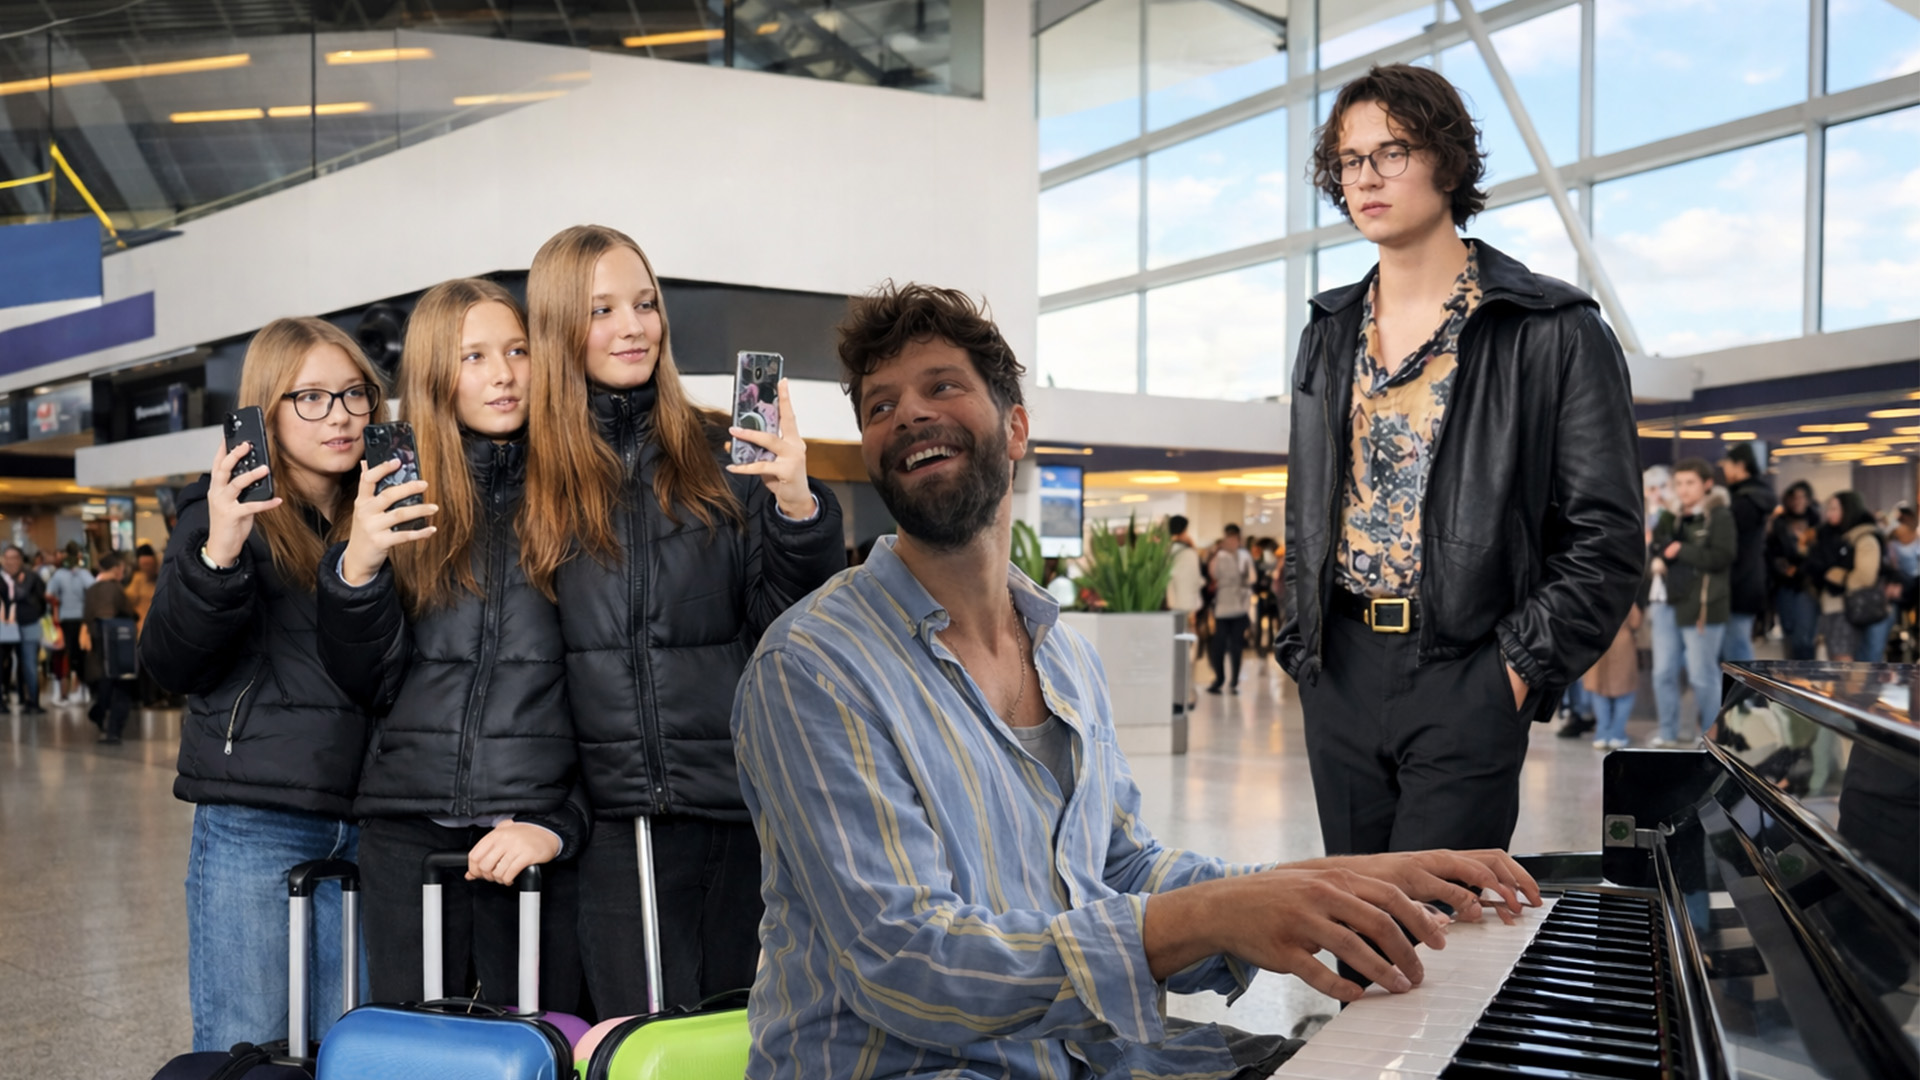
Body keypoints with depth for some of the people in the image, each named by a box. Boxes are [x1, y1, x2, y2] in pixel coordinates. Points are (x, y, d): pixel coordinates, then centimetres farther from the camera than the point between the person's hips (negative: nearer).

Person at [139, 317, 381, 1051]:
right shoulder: (228, 509, -1)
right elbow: (171, 662, -10)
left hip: (363, 821, 4)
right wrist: (216, 556, -26)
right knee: (243, 1048, 2)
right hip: (255, 819, -4)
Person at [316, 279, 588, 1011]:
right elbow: (367, 685, 6)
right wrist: (358, 566, -10)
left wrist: (561, 824, -8)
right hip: (407, 834, 2)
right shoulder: (398, 498, 8)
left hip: (536, 838, -2)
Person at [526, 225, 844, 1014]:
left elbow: (786, 629, 2)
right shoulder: (532, 473, 4)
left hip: (741, 804, 1)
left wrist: (796, 506, -12)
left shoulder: (724, 454, 5)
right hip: (615, 821, -1)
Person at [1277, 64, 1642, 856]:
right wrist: (1303, 648, 9)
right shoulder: (1329, 337, 13)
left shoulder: (1552, 332, -4)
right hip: (1340, 672, 5)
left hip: (1465, 678, -5)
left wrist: (1520, 668, -12)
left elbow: (1605, 537, -7)